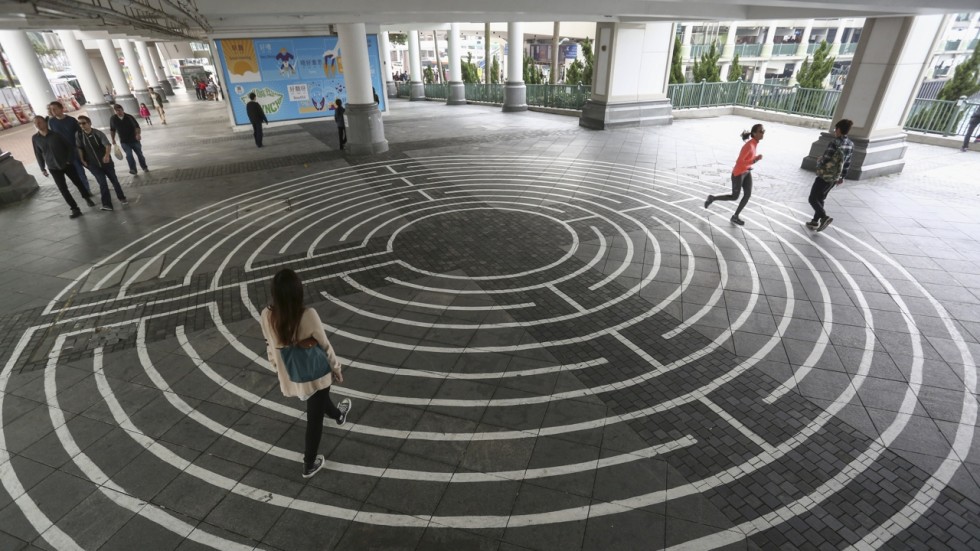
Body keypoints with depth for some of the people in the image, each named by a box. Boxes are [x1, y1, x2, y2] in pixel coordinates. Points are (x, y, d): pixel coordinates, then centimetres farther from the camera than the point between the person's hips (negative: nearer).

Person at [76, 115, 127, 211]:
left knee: (114, 180, 11)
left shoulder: (98, 133, -11)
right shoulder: (79, 135, -4)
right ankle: (107, 204, -5)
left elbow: (107, 145, -21)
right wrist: (82, 160, -3)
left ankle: (121, 197, 30)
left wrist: (107, 155, -38)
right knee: (102, 183, -6)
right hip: (93, 164, 1)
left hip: (106, 161, -1)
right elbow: (79, 148, 2)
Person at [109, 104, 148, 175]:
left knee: (139, 154, 10)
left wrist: (138, 134, -31)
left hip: (134, 139, 0)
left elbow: (137, 126, -11)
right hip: (124, 141, 0)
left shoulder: (129, 117, -8)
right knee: (129, 155, -14)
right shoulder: (112, 119, -2)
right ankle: (133, 169, -13)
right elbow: (112, 130, 10)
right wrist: (113, 139, 9)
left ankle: (144, 167, 25)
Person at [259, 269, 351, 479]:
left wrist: (278, 369, 18)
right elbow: (324, 347, -17)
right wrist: (337, 369, 1)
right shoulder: (308, 315, -30)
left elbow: (271, 347, -1)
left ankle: (338, 414, 65)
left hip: (289, 377, 5)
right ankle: (309, 464, 34)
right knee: (314, 418, 17)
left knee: (319, 399, 35)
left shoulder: (267, 316, -18)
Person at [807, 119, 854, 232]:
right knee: (820, 199, 18)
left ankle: (824, 217, -13)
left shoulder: (834, 144, -20)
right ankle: (815, 222, 23)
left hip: (825, 176, -8)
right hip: (835, 178, 8)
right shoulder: (850, 144, 5)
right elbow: (847, 163, 12)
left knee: (812, 199, 0)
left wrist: (818, 163, 4)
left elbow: (824, 160, -19)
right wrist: (842, 177, 21)